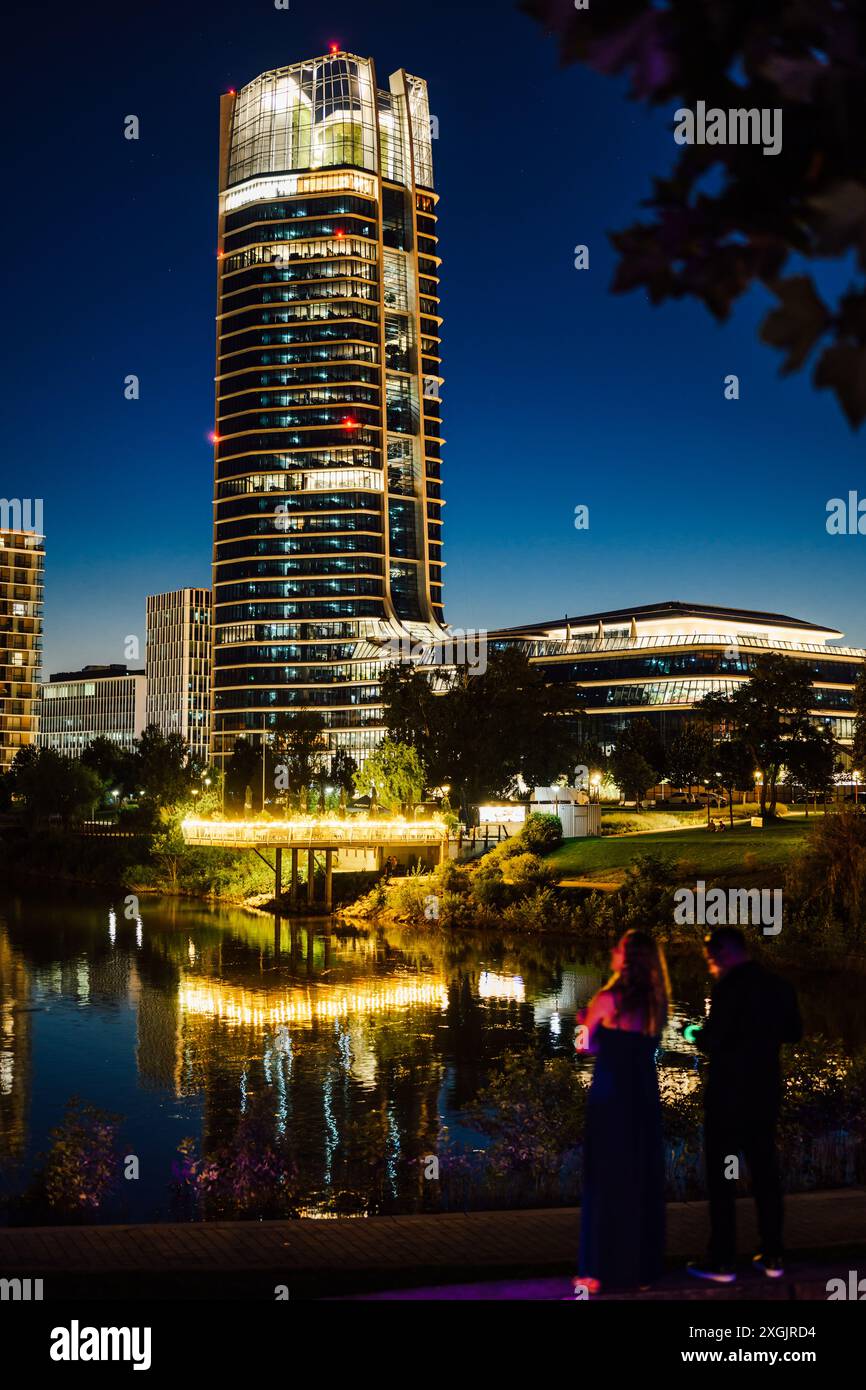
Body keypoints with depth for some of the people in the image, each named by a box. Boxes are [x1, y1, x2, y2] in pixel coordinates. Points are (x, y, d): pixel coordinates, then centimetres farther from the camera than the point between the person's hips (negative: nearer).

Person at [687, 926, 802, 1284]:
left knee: (720, 1177, 2)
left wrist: (696, 1034, -1)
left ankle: (722, 1261, 5)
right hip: (765, 1093, 7)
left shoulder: (730, 986, -18)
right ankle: (772, 1256, 18)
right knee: (765, 1173, 14)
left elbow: (713, 1040, -22)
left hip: (727, 1095, -7)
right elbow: (793, 1032, 16)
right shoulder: (779, 986, 4)